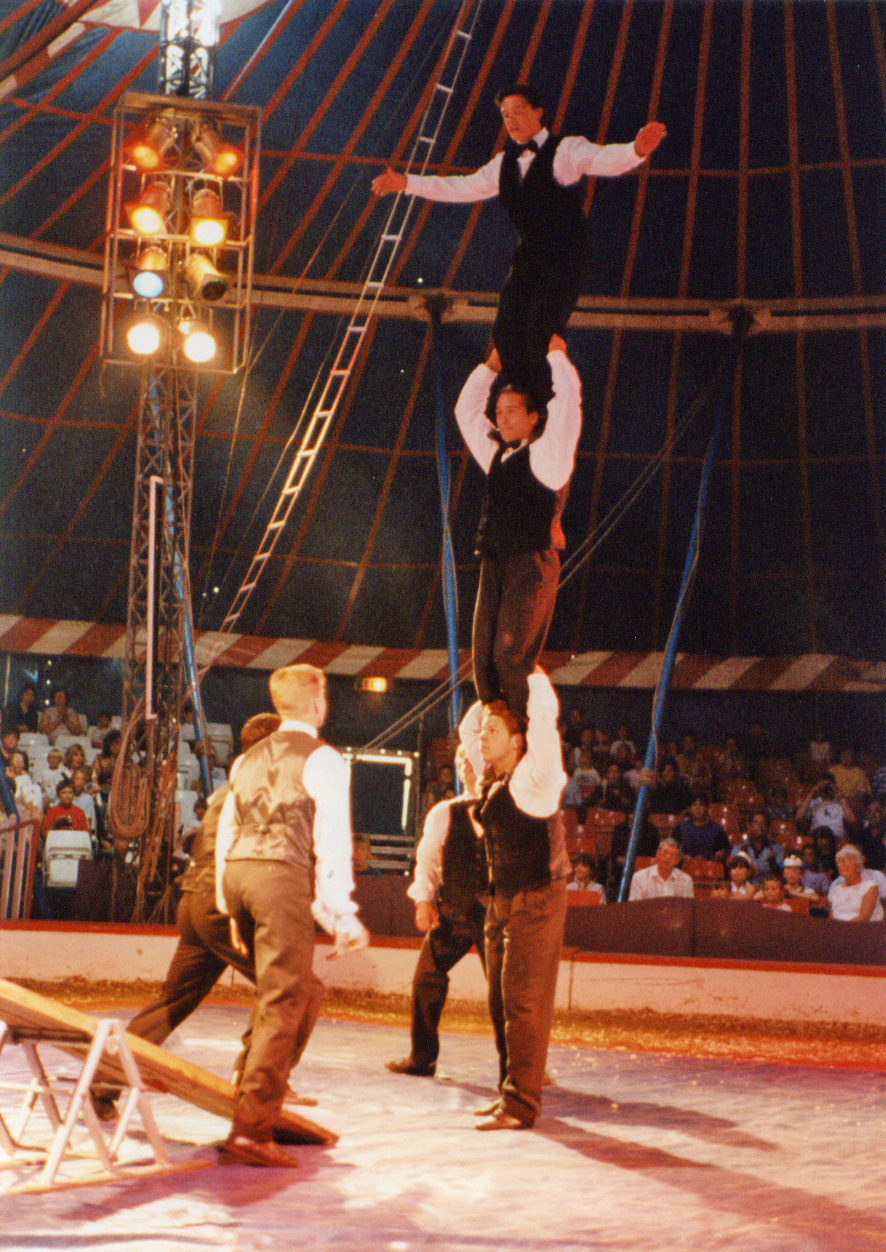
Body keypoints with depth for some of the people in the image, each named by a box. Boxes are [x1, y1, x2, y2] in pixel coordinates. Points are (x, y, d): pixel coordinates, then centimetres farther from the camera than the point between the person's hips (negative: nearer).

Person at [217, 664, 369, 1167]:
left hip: (237, 871, 7)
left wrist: (231, 908, 28)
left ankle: (265, 1086, 21)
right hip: (282, 876, -7)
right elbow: (332, 839, -5)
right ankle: (252, 1129, -15)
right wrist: (342, 913, -3)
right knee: (282, 1005, -8)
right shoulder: (322, 760, 2)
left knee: (304, 991, 22)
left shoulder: (249, 759, 22)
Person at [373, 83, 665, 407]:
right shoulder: (505, 163, 18)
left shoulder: (566, 150, -3)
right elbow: (463, 188, 27)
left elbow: (605, 160, -21)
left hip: (564, 259, -7)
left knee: (540, 332, -20)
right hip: (528, 258, 7)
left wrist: (637, 150, -44)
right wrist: (406, 183, 26)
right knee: (505, 332, -5)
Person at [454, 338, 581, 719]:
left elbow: (567, 400, -9)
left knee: (510, 656, -12)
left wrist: (555, 354, 4)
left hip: (532, 564, -7)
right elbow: (466, 410, 31)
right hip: (494, 565, 7)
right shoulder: (497, 455, 20)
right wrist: (492, 365, 28)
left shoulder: (545, 454, 1)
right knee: (483, 656, 2)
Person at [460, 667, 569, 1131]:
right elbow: (467, 729, 26)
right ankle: (512, 1094, 19)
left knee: (523, 1002, -9)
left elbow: (543, 717, -22)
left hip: (536, 900, -8)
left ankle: (521, 1103, -7)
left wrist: (533, 672, -9)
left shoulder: (533, 775, -11)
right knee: (501, 1002, 11)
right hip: (502, 900, 8)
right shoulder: (493, 777, 11)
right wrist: (494, 691, 16)